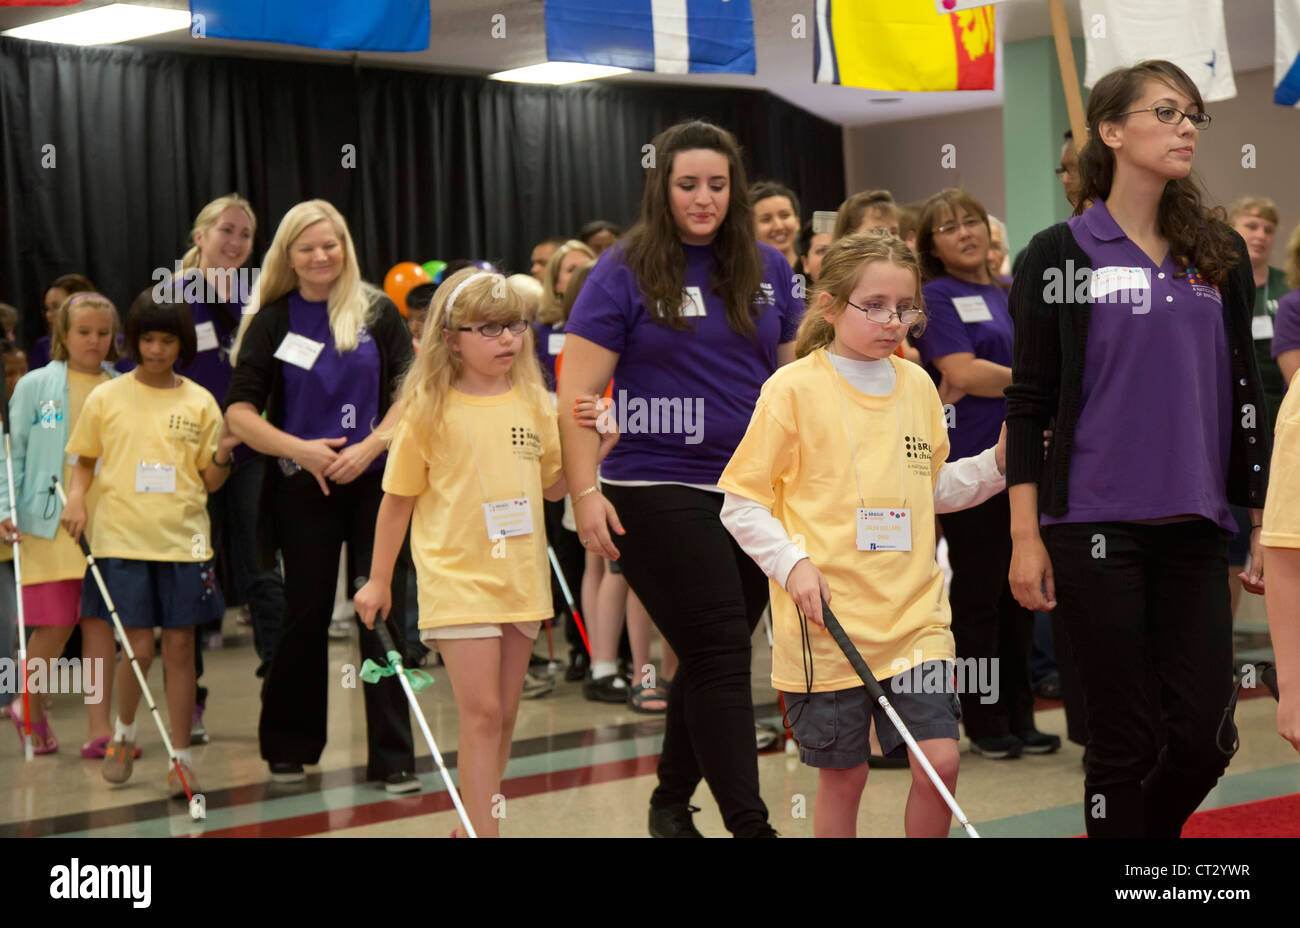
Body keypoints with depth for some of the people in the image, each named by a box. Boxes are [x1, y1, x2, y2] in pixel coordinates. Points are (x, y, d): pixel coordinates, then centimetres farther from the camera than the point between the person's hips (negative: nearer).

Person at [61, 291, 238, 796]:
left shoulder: (199, 401, 4)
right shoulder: (106, 398, 2)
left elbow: (211, 482, 7)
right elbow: (86, 459, 13)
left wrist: (222, 455, -13)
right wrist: (77, 497, -5)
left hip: (184, 540, 1)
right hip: (123, 540, -1)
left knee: (179, 646, 3)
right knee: (138, 648, -2)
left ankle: (181, 758, 12)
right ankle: (123, 734, 26)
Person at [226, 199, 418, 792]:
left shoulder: (377, 311, 4)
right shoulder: (273, 321, 3)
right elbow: (240, 411, 0)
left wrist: (370, 447, -13)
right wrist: (301, 450, -13)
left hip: (376, 482, 0)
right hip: (302, 490, 0)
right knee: (306, 615, 5)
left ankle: (393, 758, 3)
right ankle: (289, 749, 20)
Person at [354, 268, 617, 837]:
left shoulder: (532, 401, 5)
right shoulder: (429, 408, -7)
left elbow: (554, 485, 14)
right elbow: (398, 500, 1)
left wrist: (596, 447, -3)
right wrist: (379, 580, 4)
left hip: (521, 578, 5)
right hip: (457, 577, -5)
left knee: (503, 715, 11)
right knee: (481, 713, -10)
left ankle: (473, 823, 24)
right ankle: (483, 831, -6)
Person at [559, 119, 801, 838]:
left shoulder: (767, 268, 9)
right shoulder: (624, 272, -3)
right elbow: (576, 391, -5)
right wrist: (585, 492, -13)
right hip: (659, 489, -5)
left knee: (713, 660, 11)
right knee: (719, 656, -8)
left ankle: (671, 800, 29)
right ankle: (750, 824, -5)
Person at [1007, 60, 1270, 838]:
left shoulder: (1221, 253, 10)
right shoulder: (1063, 254, -1)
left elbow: (1245, 394, 12)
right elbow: (1028, 404, -2)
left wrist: (1267, 525, 9)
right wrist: (1025, 538, -7)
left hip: (1196, 529, 4)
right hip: (1095, 530, -4)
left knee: (1204, 738, 2)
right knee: (1128, 738, 0)